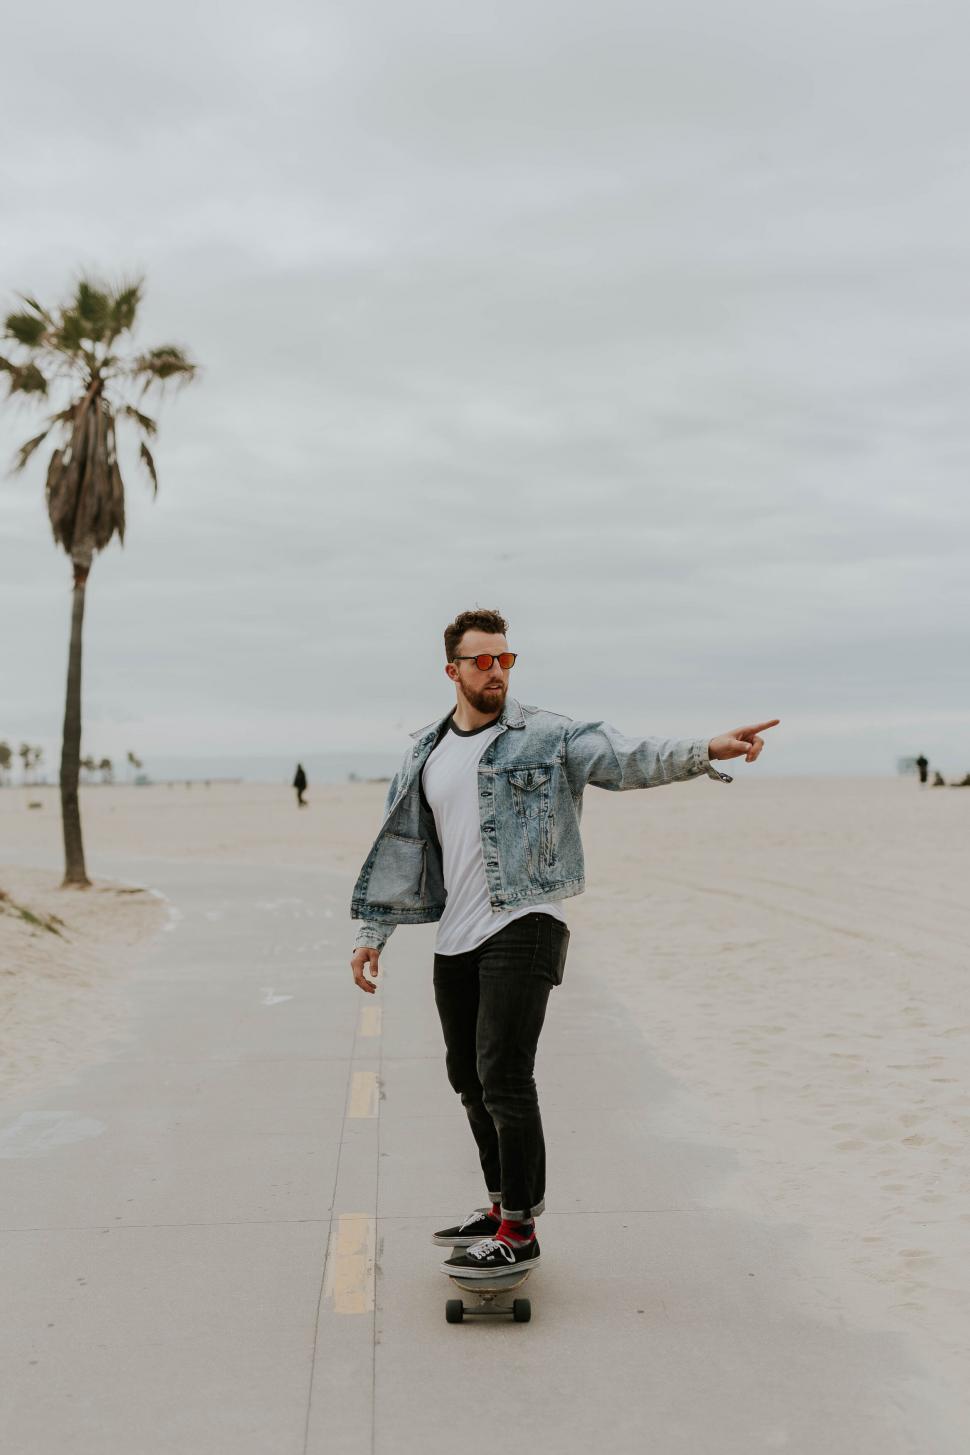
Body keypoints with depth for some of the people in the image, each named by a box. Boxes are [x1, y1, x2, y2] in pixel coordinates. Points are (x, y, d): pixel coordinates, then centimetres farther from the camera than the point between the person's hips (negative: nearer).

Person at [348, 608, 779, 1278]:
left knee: (503, 1077, -10)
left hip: (523, 927, -6)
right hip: (456, 936, 6)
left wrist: (706, 750, -33)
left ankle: (519, 1233, 3)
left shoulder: (547, 737, -3)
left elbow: (628, 757, -17)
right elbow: (401, 848, 16)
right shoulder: (426, 754, 12)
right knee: (469, 1077, 14)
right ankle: (503, 1205, 31)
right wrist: (373, 934, 13)